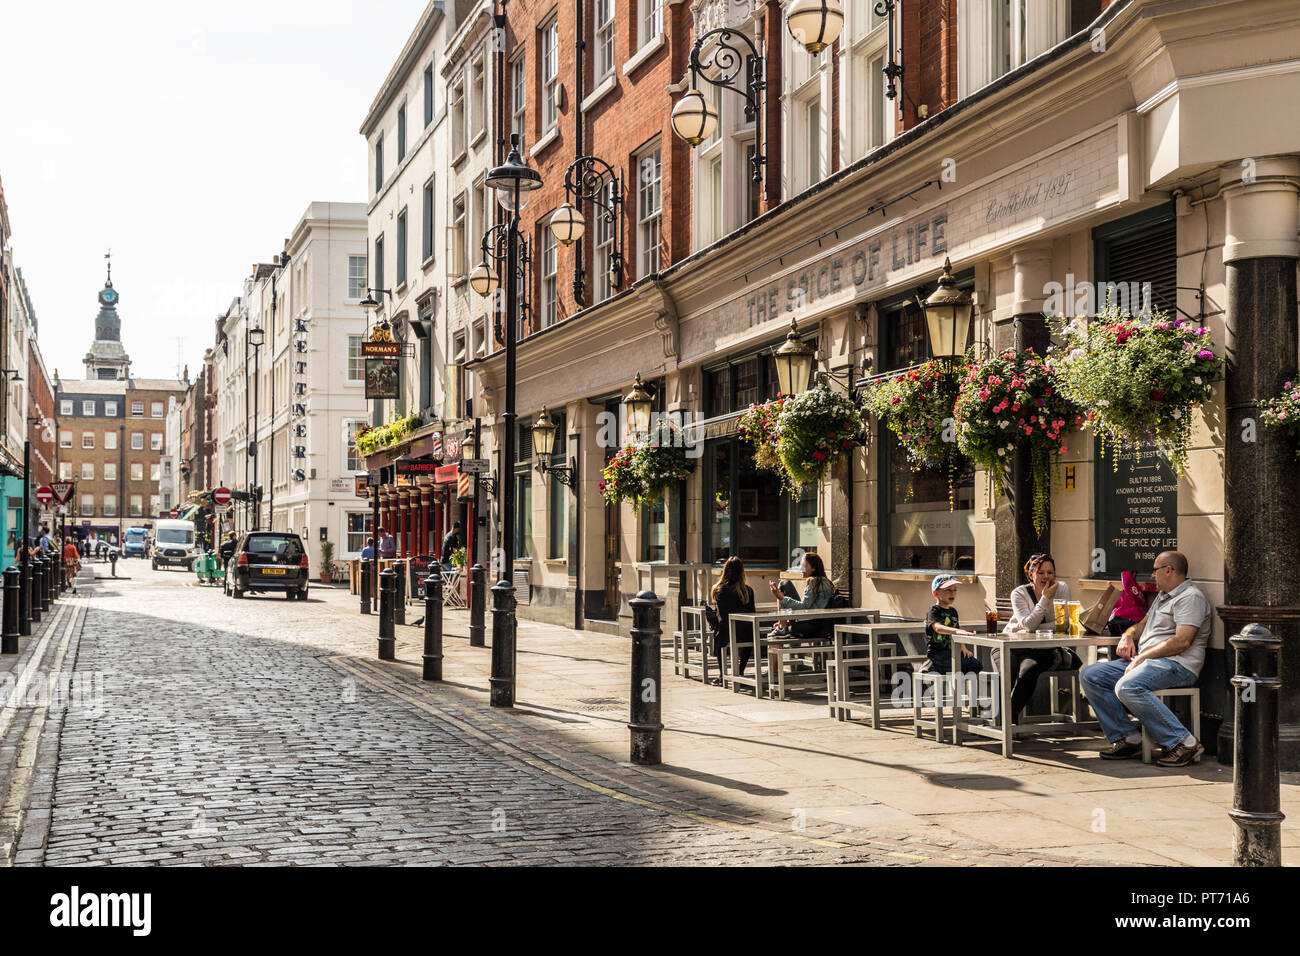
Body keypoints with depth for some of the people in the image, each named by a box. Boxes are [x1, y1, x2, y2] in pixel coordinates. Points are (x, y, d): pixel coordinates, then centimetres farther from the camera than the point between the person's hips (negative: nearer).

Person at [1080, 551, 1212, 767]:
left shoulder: (1191, 597, -7)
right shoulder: (1162, 596, 26)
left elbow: (1182, 641, -18)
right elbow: (1143, 624, 36)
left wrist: (1142, 657, -17)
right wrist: (1128, 636, 11)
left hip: (1176, 664, -10)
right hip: (1146, 660, 10)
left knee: (1127, 687, -36)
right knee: (1090, 676, -3)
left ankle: (1185, 743, -29)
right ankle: (1128, 737, -9)